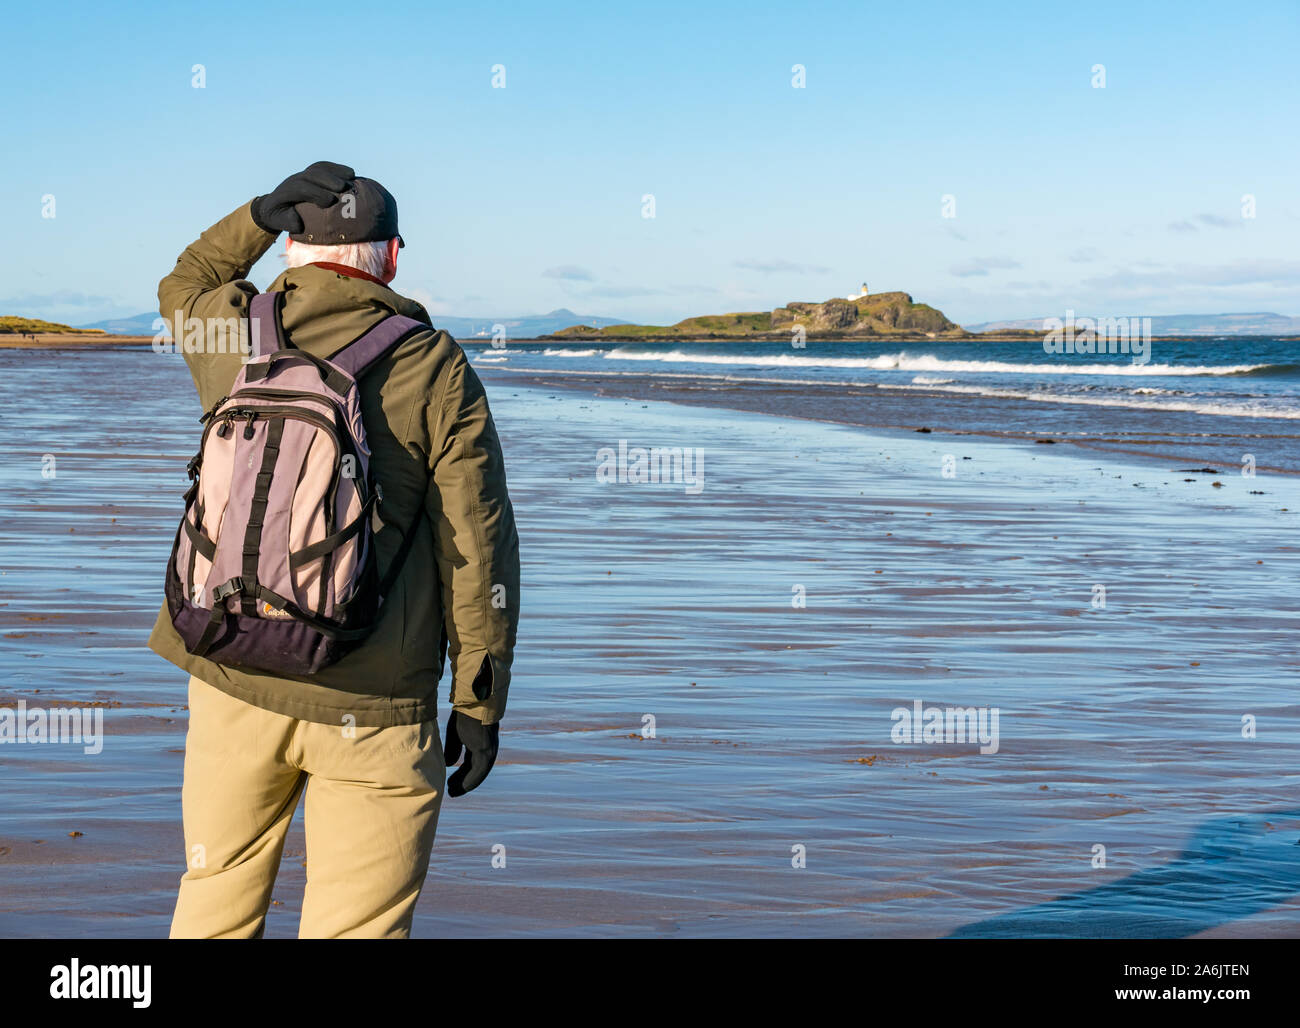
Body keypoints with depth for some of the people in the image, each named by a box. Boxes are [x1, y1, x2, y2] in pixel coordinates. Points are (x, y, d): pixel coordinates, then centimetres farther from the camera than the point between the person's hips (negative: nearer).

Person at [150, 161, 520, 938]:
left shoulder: (235, 337, 2)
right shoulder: (437, 370, -6)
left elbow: (184, 289, 29)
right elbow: (479, 548, -7)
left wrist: (263, 213, 13)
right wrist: (481, 703, 0)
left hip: (234, 679, 4)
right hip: (372, 703, -3)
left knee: (217, 904, 20)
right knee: (359, 924, 3)